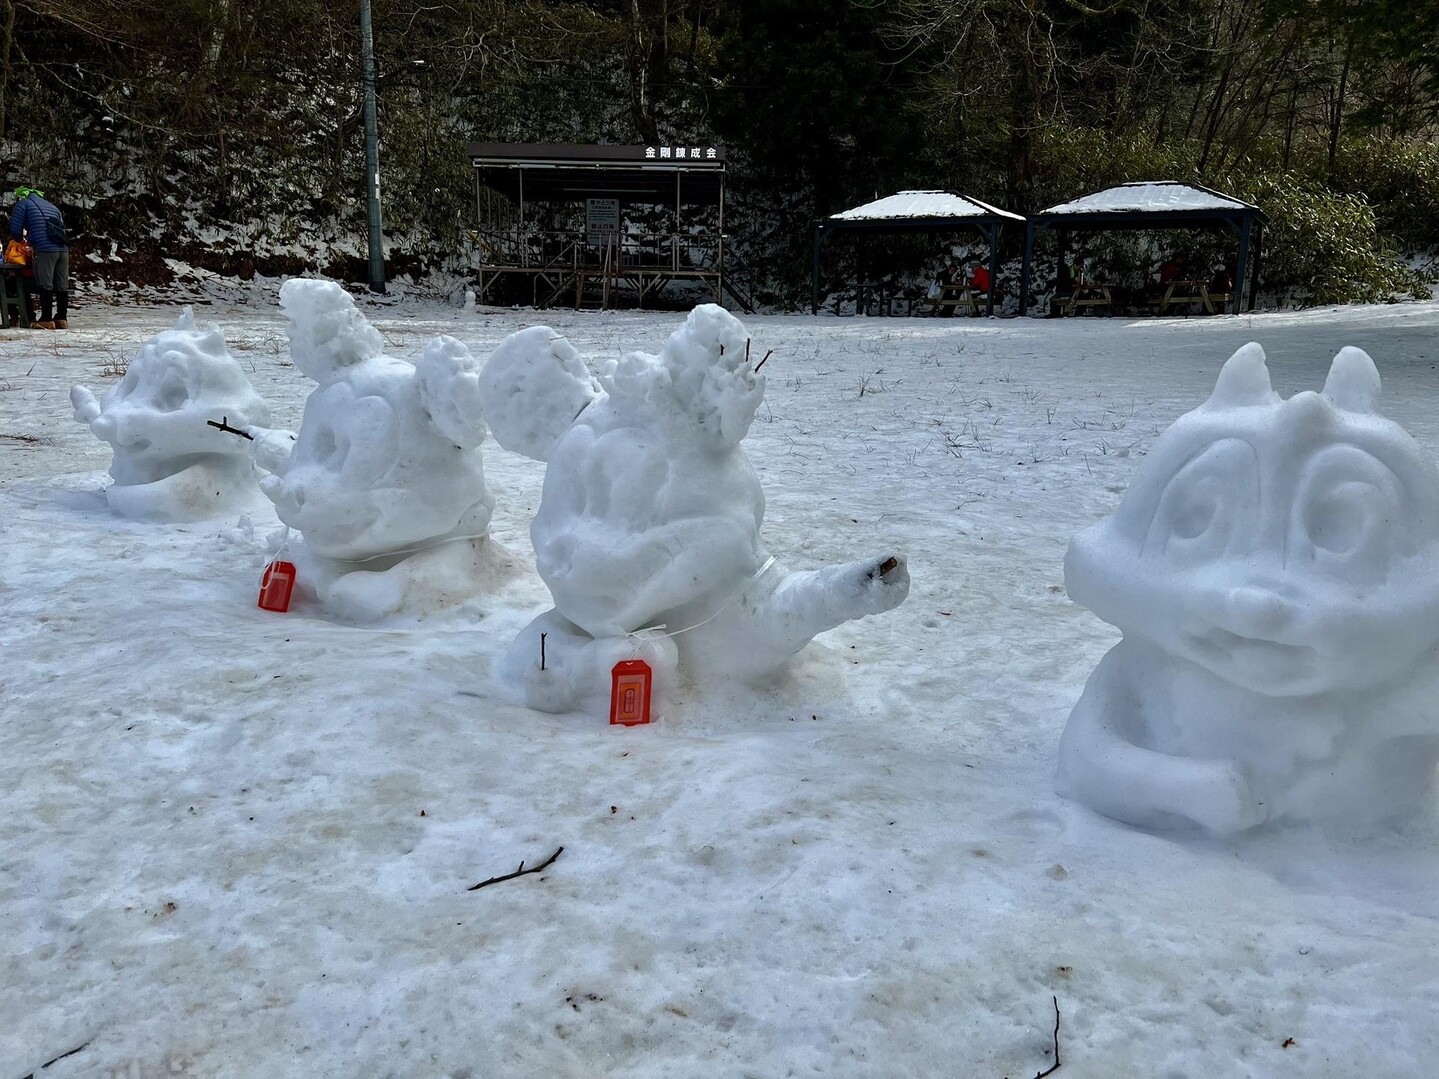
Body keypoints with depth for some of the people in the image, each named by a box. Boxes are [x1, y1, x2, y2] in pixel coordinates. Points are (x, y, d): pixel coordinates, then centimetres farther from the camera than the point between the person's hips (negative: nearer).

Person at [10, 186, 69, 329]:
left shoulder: (23, 203, 10)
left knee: (45, 285, -4)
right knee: (62, 285, 7)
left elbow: (15, 229, 6)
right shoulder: (52, 206, 27)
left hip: (45, 249, -6)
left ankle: (46, 320, -7)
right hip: (63, 249, 6)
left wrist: (21, 238, 28)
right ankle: (61, 319, 10)